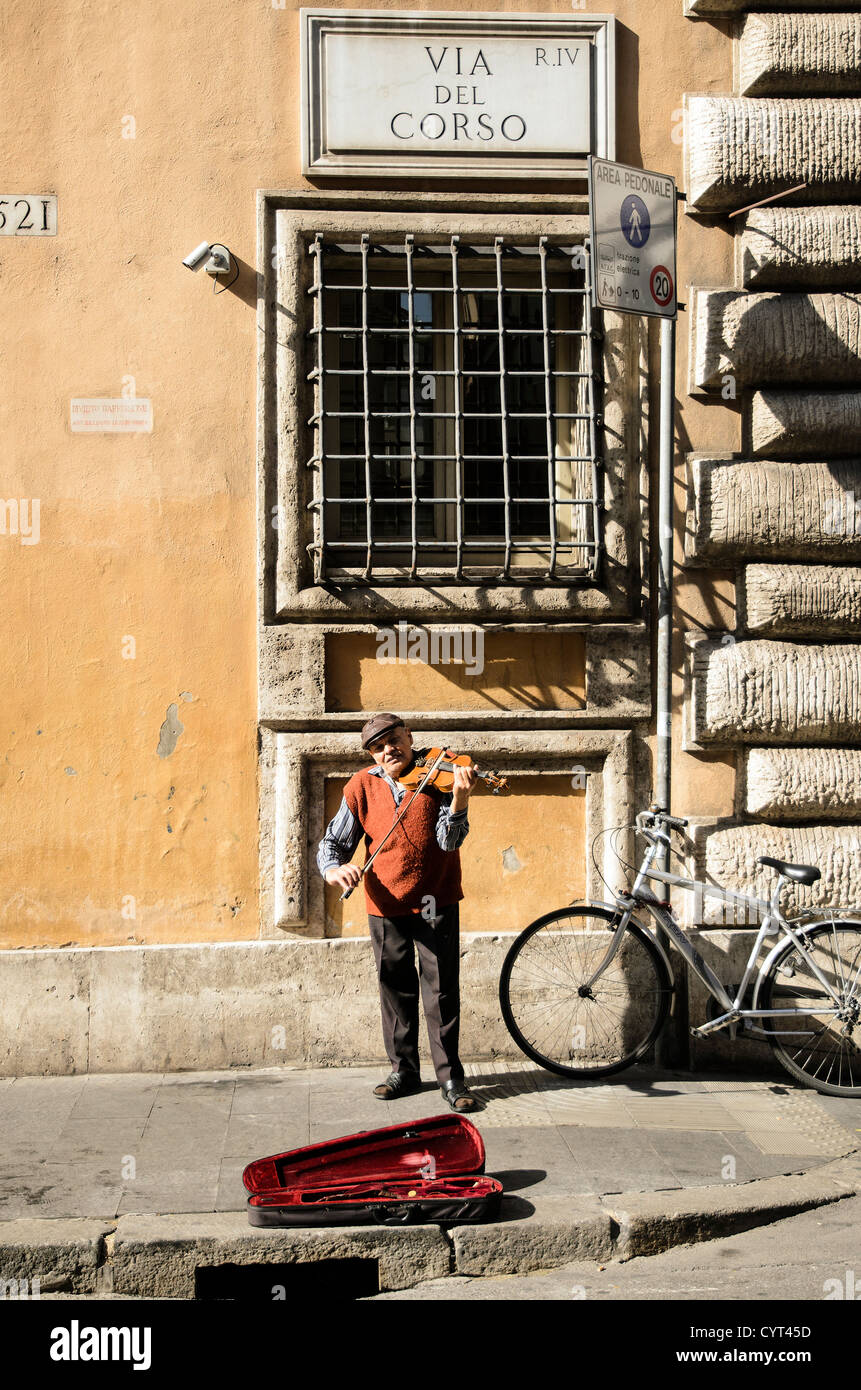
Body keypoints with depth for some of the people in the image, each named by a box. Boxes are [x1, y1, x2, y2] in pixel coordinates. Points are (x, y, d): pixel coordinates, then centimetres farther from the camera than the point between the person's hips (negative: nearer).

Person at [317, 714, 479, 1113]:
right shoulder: (362, 787, 0)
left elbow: (449, 841, -17)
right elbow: (333, 842, 4)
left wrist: (459, 800, -35)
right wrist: (333, 868, -18)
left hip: (435, 903, -3)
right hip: (386, 904, 3)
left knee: (441, 990, -2)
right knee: (395, 991, 12)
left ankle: (450, 1076, 8)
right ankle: (404, 1071, 26)